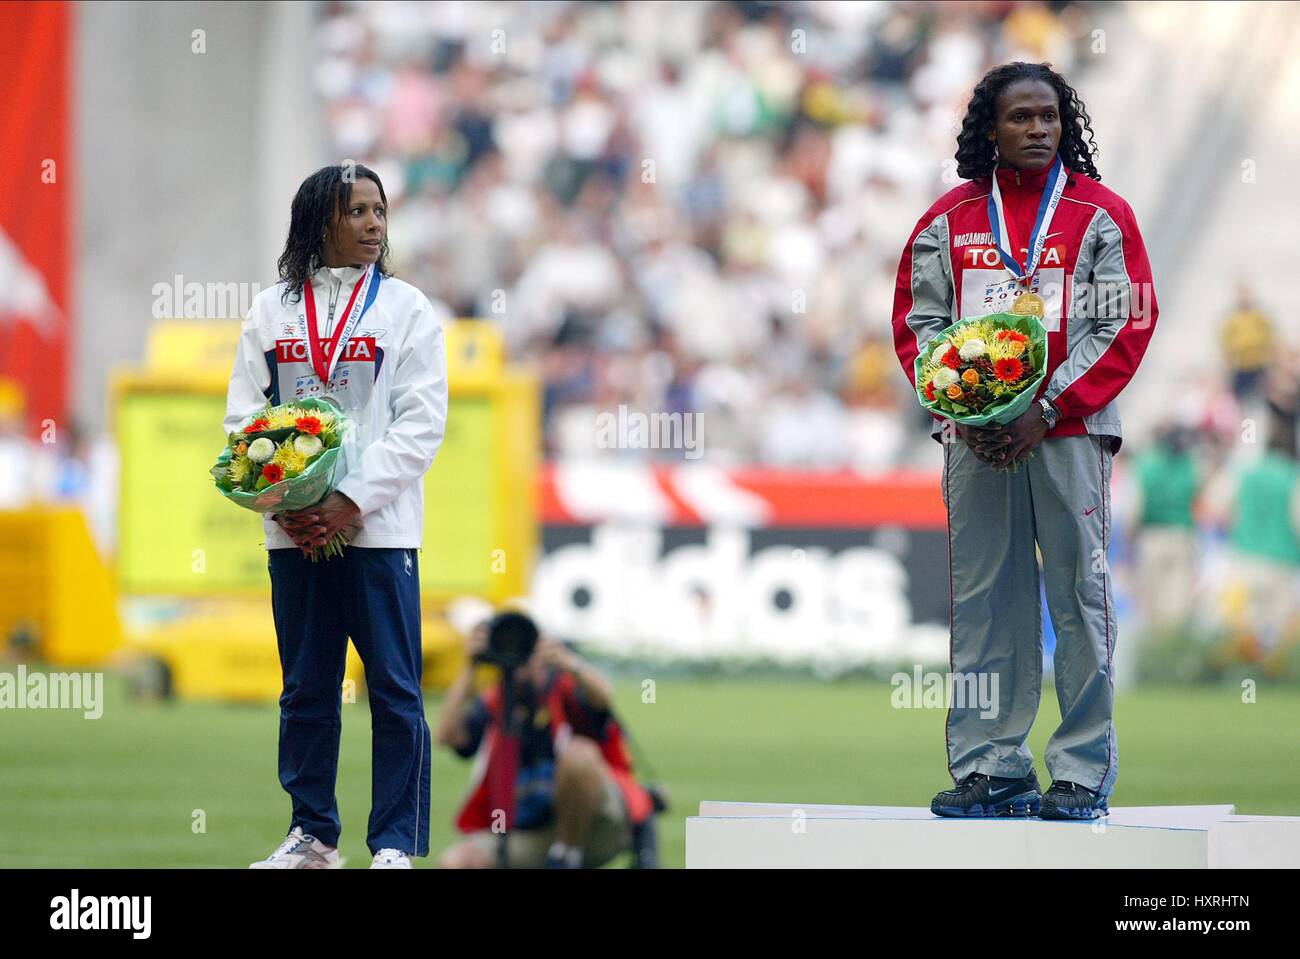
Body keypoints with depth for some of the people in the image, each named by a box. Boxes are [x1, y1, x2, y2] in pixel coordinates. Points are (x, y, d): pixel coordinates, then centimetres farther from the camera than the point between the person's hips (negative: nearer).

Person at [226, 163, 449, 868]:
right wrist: (279, 503, -8)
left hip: (378, 526, -2)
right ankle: (312, 833, 17)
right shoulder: (271, 311, 10)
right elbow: (242, 414, 7)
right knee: (306, 687, 8)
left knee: (395, 689, -4)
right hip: (293, 531, 2)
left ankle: (396, 843, 0)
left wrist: (353, 500, -14)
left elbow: (422, 423, -4)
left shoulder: (406, 309, 3)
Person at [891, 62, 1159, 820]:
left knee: (1080, 592, -4)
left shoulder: (1101, 215, 4)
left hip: (1069, 430, -3)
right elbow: (915, 320, 11)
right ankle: (990, 768, 8)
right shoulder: (950, 218, 11)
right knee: (983, 599, 3)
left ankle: (1084, 773, 0)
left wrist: (1047, 410, -10)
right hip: (973, 437, 3)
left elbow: (1127, 326, -2)